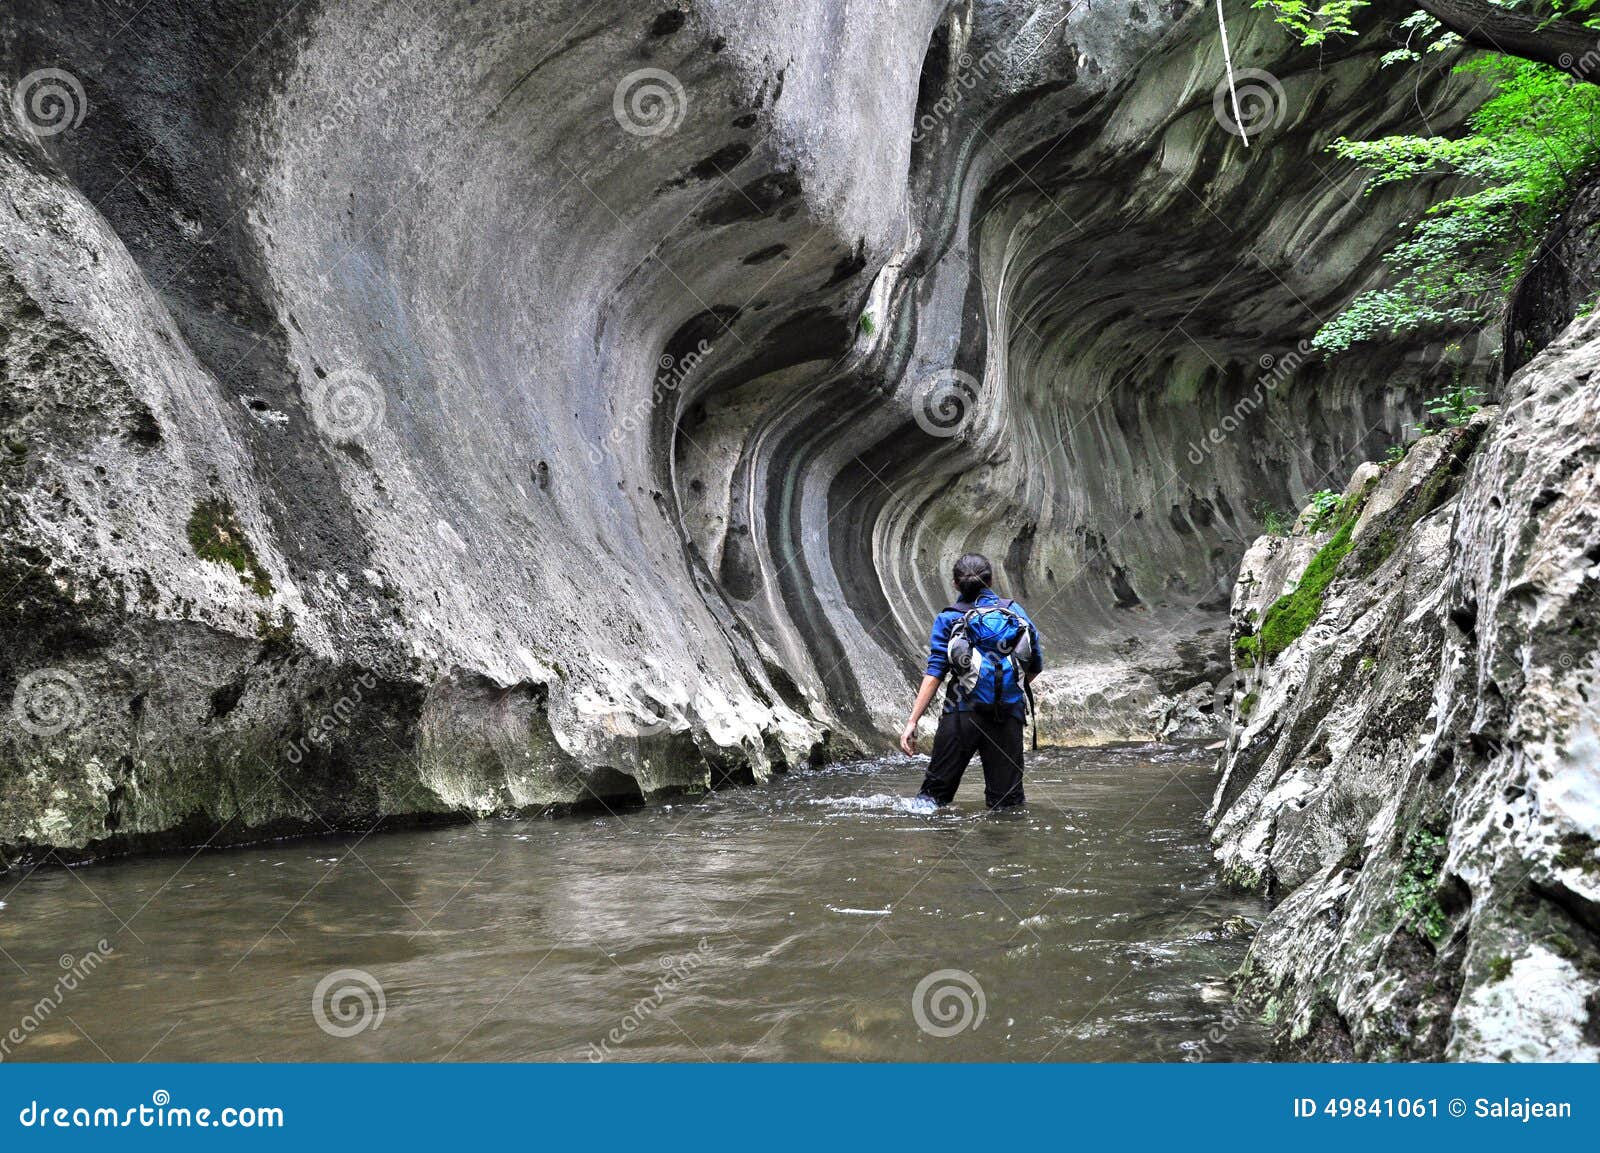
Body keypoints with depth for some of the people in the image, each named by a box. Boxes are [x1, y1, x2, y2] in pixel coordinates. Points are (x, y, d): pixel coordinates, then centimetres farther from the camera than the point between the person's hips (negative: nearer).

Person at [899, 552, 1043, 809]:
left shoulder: (948, 619, 5)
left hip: (961, 714, -1)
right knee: (1007, 804, 3)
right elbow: (1035, 666, 17)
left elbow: (934, 673, -5)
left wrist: (912, 722, -6)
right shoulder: (1016, 612, 11)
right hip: (1009, 716, 1)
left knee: (935, 792, 3)